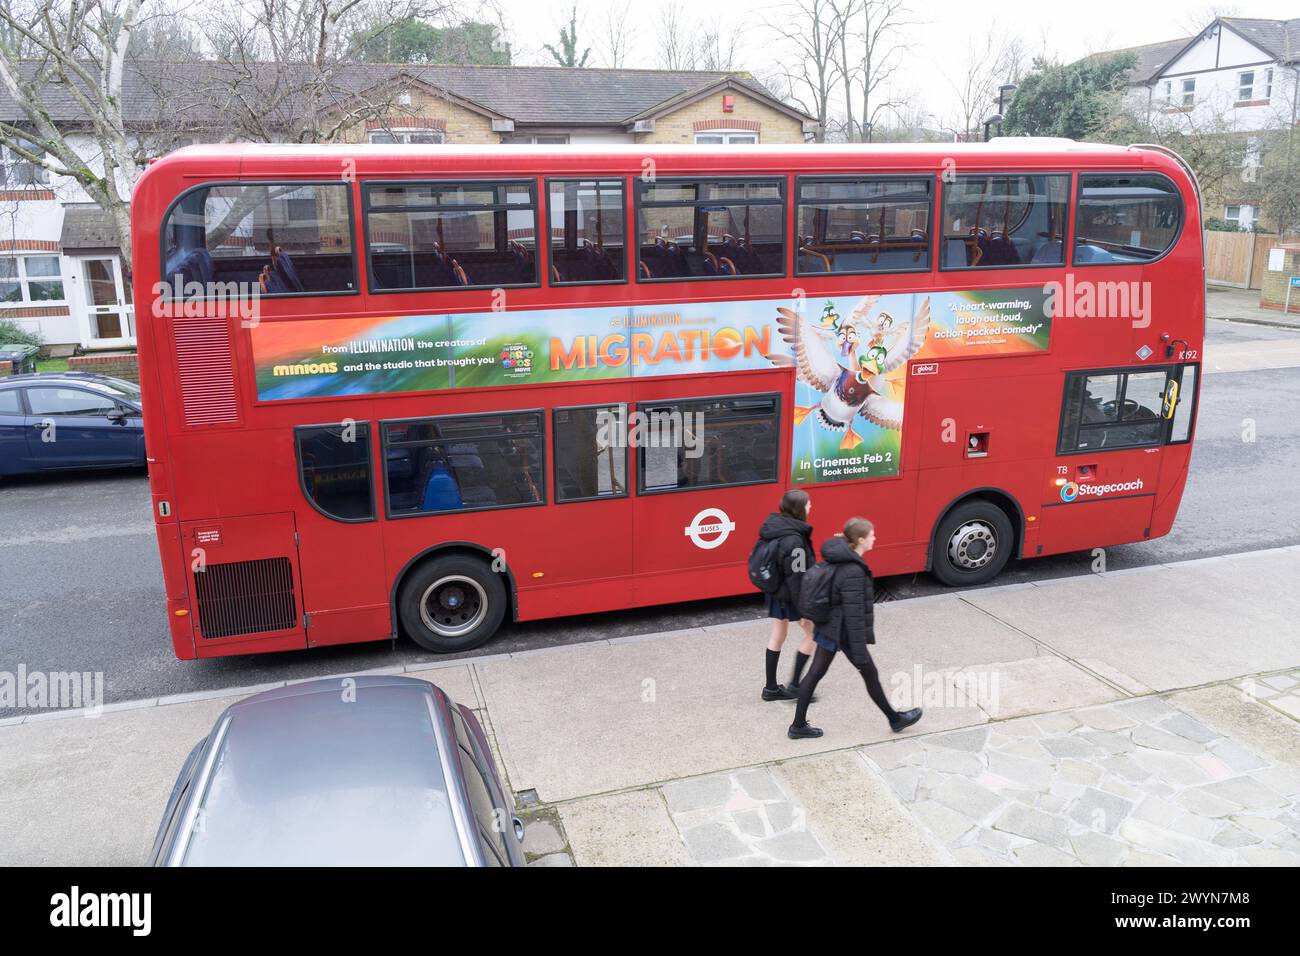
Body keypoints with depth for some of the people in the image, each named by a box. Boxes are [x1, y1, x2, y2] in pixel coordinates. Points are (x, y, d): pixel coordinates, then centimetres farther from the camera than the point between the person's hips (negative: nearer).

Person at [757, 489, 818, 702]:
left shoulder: (773, 526, -2)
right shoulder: (793, 540, -28)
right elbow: (796, 578, -26)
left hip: (775, 591, 9)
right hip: (790, 595, -8)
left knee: (777, 636, 17)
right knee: (813, 632, 9)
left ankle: (771, 688, 26)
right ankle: (794, 685, 13)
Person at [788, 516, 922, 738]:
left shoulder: (838, 559, 0)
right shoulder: (853, 572, -28)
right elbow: (854, 616, -26)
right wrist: (860, 655, -21)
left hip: (828, 627, 8)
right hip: (845, 633, -8)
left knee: (815, 673, 12)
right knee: (870, 674, 12)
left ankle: (798, 725, 20)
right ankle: (895, 719, 33)